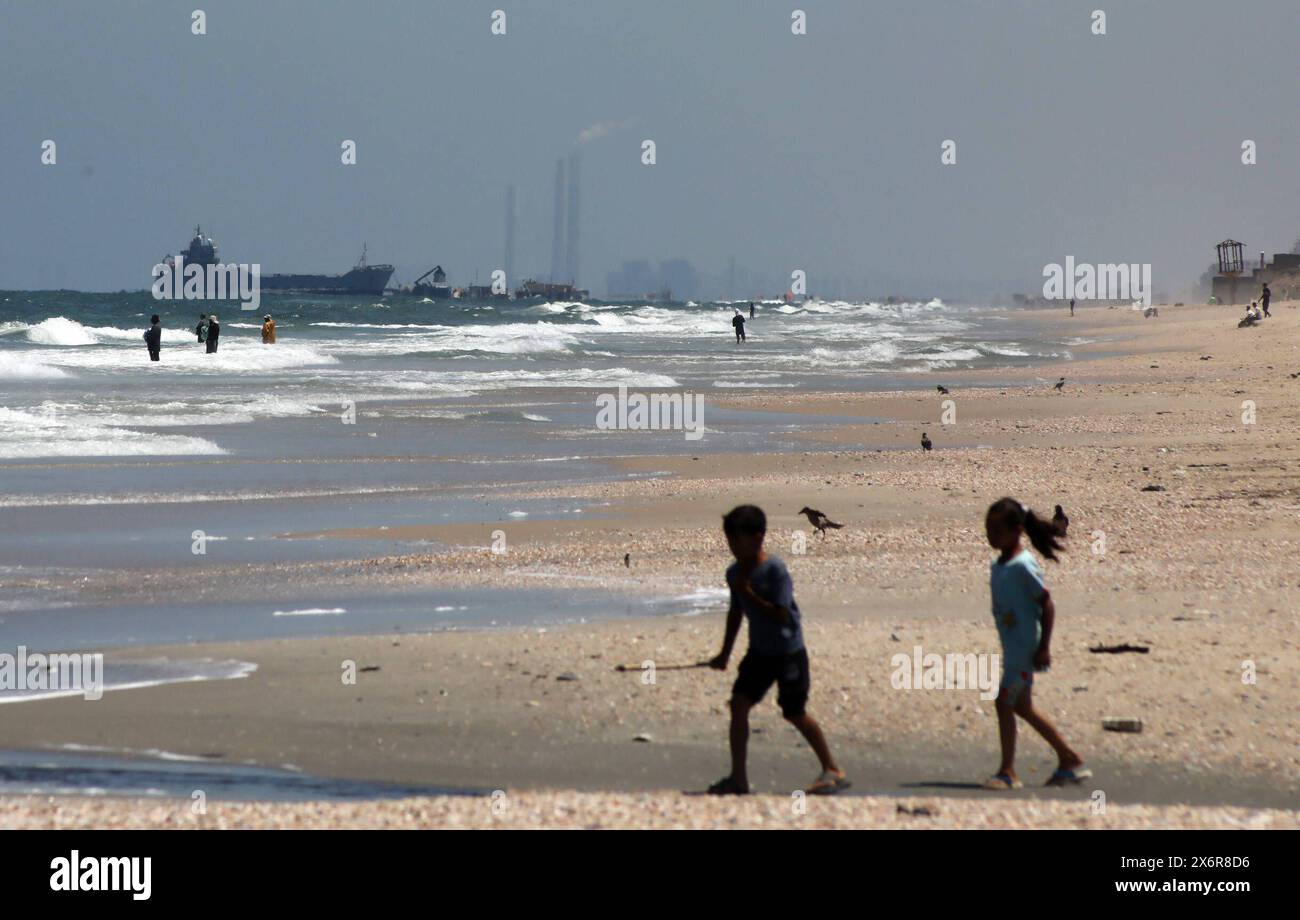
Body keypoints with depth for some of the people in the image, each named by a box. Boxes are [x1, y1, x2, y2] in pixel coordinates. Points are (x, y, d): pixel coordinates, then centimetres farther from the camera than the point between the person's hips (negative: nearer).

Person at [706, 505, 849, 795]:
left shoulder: (774, 570, -20)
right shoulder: (735, 573, 3)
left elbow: (781, 615, -25)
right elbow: (735, 613, 16)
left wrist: (749, 593, -26)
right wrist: (725, 653, 19)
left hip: (788, 651, -7)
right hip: (759, 651, 7)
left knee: (795, 713, 4)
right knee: (739, 703, -7)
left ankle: (832, 770, 22)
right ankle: (738, 779, -4)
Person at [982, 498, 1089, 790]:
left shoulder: (1023, 566, -16)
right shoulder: (997, 566, 11)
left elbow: (1047, 605, -15)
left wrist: (1044, 647, -17)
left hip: (1026, 647, -10)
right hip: (1012, 646, 10)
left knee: (1005, 703, -9)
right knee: (1021, 706, 14)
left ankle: (1007, 771, -3)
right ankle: (1070, 760, 24)